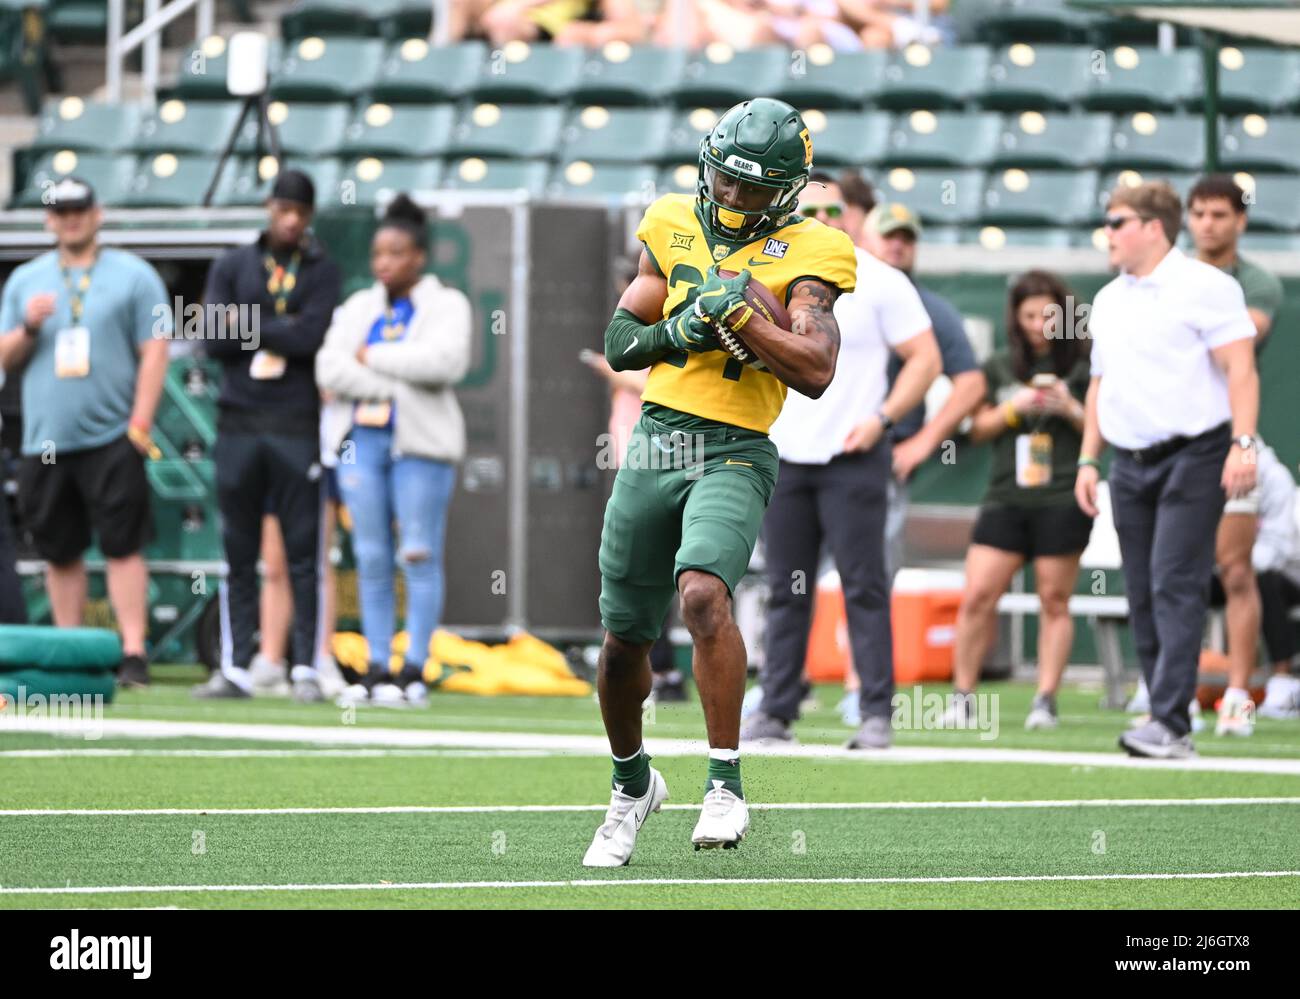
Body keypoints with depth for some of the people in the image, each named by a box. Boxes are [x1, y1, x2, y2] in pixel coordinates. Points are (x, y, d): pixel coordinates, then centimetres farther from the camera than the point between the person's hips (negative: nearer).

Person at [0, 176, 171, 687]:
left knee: (122, 547, -10)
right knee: (60, 553, 6)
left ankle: (132, 653, -13)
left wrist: (140, 423, -10)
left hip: (112, 438, -4)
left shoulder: (133, 276, 4)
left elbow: (154, 352, -1)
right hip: (45, 442, 4)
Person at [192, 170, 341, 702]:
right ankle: (235, 669, 7)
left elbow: (312, 335, -10)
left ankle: (307, 668, -1)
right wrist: (281, 329, -4)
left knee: (303, 553, -2)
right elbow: (213, 339, -2)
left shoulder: (321, 270, 6)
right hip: (239, 426, 2)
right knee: (239, 553, 4)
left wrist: (250, 326, -3)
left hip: (296, 428, -2)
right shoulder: (233, 267, 11)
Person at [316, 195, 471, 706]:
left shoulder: (446, 305, 4)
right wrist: (392, 387, -11)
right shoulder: (358, 308, 16)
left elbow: (445, 360, -15)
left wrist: (373, 357, -7)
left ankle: (414, 671, -5)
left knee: (420, 558, -6)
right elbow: (330, 369, 2)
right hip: (362, 438, 4)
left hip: (420, 442, -4)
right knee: (371, 561, 3)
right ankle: (376, 669, 7)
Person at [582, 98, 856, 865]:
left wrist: (739, 313, -18)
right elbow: (620, 340, 10)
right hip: (654, 446, 5)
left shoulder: (802, 254, -3)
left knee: (703, 593, -31)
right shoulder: (675, 228, 10)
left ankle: (726, 785, -23)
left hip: (734, 456, -5)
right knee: (623, 641, 11)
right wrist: (686, 327, -8)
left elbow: (816, 372, -14)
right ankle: (633, 784, 37)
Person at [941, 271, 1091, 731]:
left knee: (1054, 601, 0)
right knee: (977, 596, -5)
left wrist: (1071, 410, -11)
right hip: (1005, 498, 3)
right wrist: (1014, 408, -3)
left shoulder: (1083, 367, 4)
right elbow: (979, 429, 13)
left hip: (1063, 499, -3)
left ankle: (1046, 699, 5)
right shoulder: (998, 368, 14)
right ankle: (962, 696, 3)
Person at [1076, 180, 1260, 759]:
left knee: (1175, 587, -14)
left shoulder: (1204, 287, -6)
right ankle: (1166, 723, 9)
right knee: (1143, 596, 5)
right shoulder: (1108, 301, 17)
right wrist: (1088, 459, 15)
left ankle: (1171, 723, -19)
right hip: (1131, 465, 7)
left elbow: (1240, 368, -12)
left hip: (1192, 457, -7)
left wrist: (1243, 444, -21)